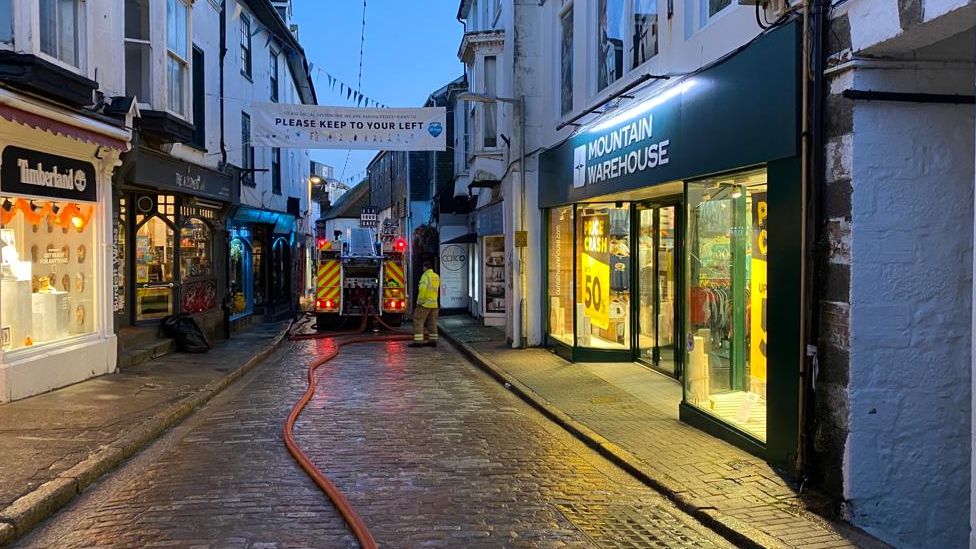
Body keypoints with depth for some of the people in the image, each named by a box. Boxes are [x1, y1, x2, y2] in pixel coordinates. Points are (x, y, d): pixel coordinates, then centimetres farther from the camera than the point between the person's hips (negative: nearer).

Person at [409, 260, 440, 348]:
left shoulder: (425, 275, -12)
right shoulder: (437, 276, 12)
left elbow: (423, 288, -24)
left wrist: (420, 300, -18)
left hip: (425, 303, -8)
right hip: (434, 303, 8)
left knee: (418, 321, -4)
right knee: (432, 322, 12)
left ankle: (418, 341, -9)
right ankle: (433, 341, 13)